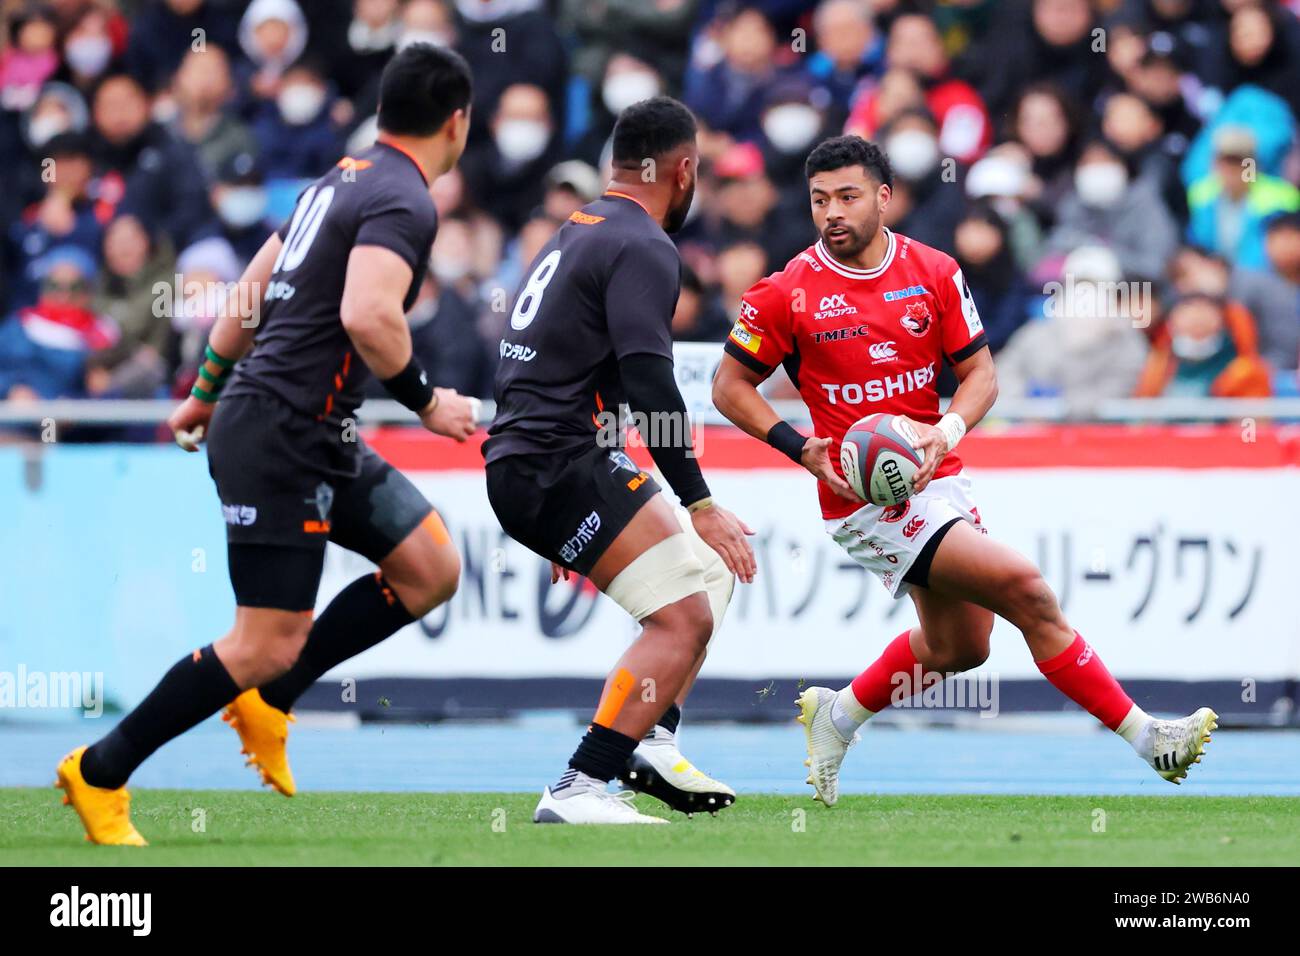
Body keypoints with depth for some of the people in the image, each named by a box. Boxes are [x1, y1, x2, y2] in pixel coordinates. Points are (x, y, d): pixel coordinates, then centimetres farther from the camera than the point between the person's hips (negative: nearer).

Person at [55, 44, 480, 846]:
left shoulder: (341, 182, 15)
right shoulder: (404, 201, -14)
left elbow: (253, 289, 23)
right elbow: (367, 315, -30)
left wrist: (209, 389, 30)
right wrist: (427, 400, -16)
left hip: (316, 439, 10)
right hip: (282, 439, -10)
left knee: (431, 569, 8)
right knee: (268, 644, -8)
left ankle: (267, 703, 12)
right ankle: (101, 773, 1)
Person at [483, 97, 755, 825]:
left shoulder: (575, 233, 20)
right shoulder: (643, 248, -11)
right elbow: (649, 382, -22)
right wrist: (701, 505, -22)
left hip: (523, 466, 10)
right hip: (560, 469, -10)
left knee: (712, 572, 19)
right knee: (684, 617, -17)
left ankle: (652, 744, 9)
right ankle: (577, 791, -23)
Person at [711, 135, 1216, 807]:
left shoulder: (934, 272, 1)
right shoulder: (789, 293, -9)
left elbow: (980, 372, 6)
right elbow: (730, 386, -1)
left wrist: (946, 431, -14)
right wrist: (804, 450, -14)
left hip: (935, 477, 6)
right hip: (865, 499, -6)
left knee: (960, 645, 18)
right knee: (1026, 590, -17)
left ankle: (838, 716, 38)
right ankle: (1143, 735, -9)